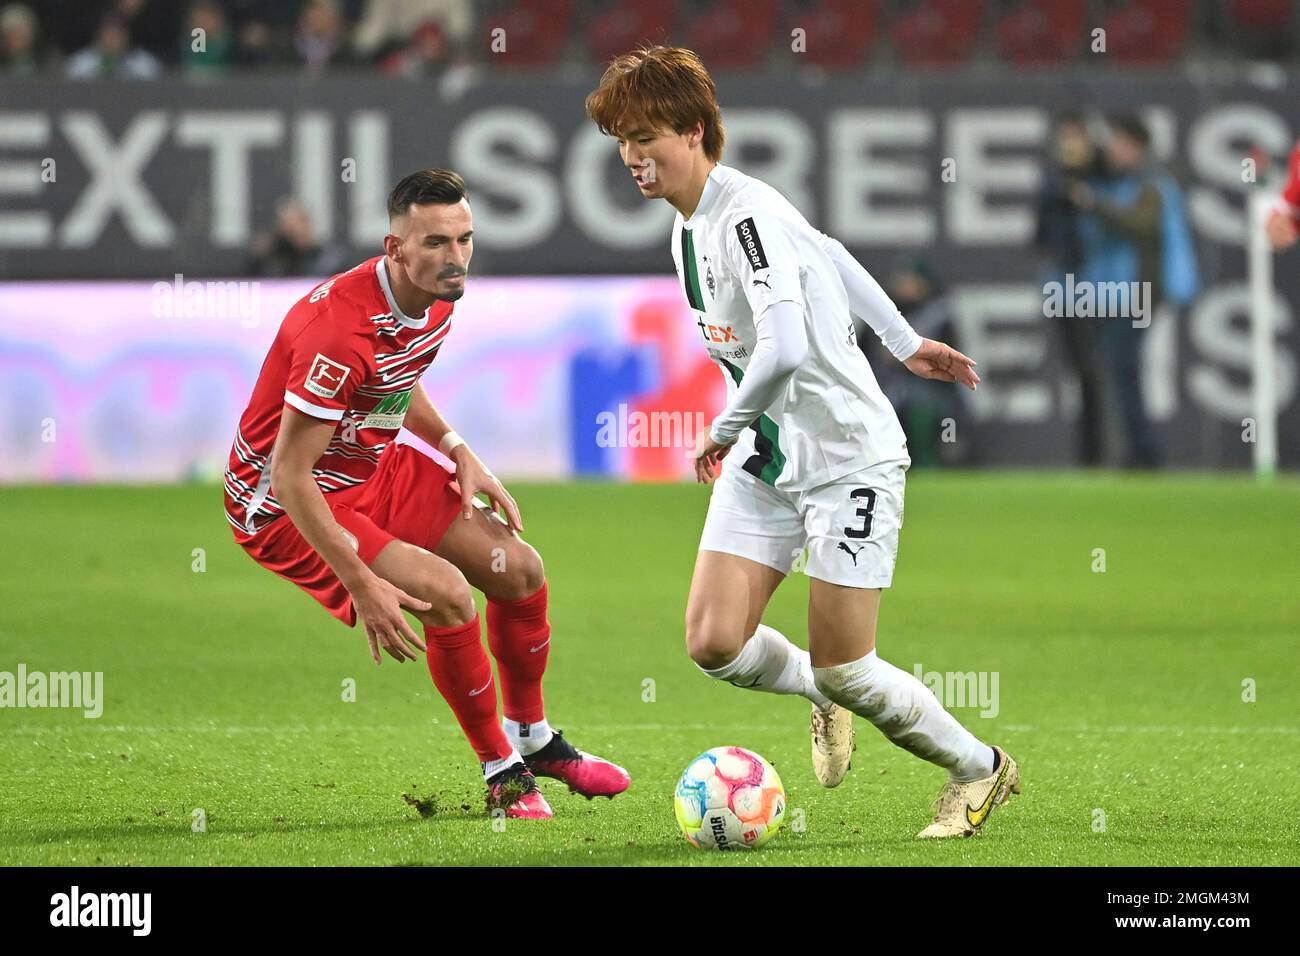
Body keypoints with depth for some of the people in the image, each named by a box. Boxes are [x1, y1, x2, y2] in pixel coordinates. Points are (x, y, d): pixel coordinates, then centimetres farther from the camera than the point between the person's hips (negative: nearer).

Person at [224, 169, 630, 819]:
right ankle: (503, 775, -3)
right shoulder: (341, 328, -34)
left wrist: (457, 451, 1)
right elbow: (290, 475, -32)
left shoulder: (439, 300, -5)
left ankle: (534, 740, 30)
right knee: (445, 592, -24)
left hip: (374, 465, 9)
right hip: (283, 504, -9)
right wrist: (362, 585, -33)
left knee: (519, 569, 6)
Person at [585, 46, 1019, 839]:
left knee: (844, 669, -5)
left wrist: (726, 430, -20)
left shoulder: (747, 215, -24)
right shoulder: (692, 221, 7)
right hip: (767, 460, 8)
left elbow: (783, 350, -38)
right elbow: (826, 253, 22)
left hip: (850, 456, -8)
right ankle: (825, 696, 25)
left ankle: (981, 769, 19)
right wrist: (903, 342, 28)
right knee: (714, 641, -6)